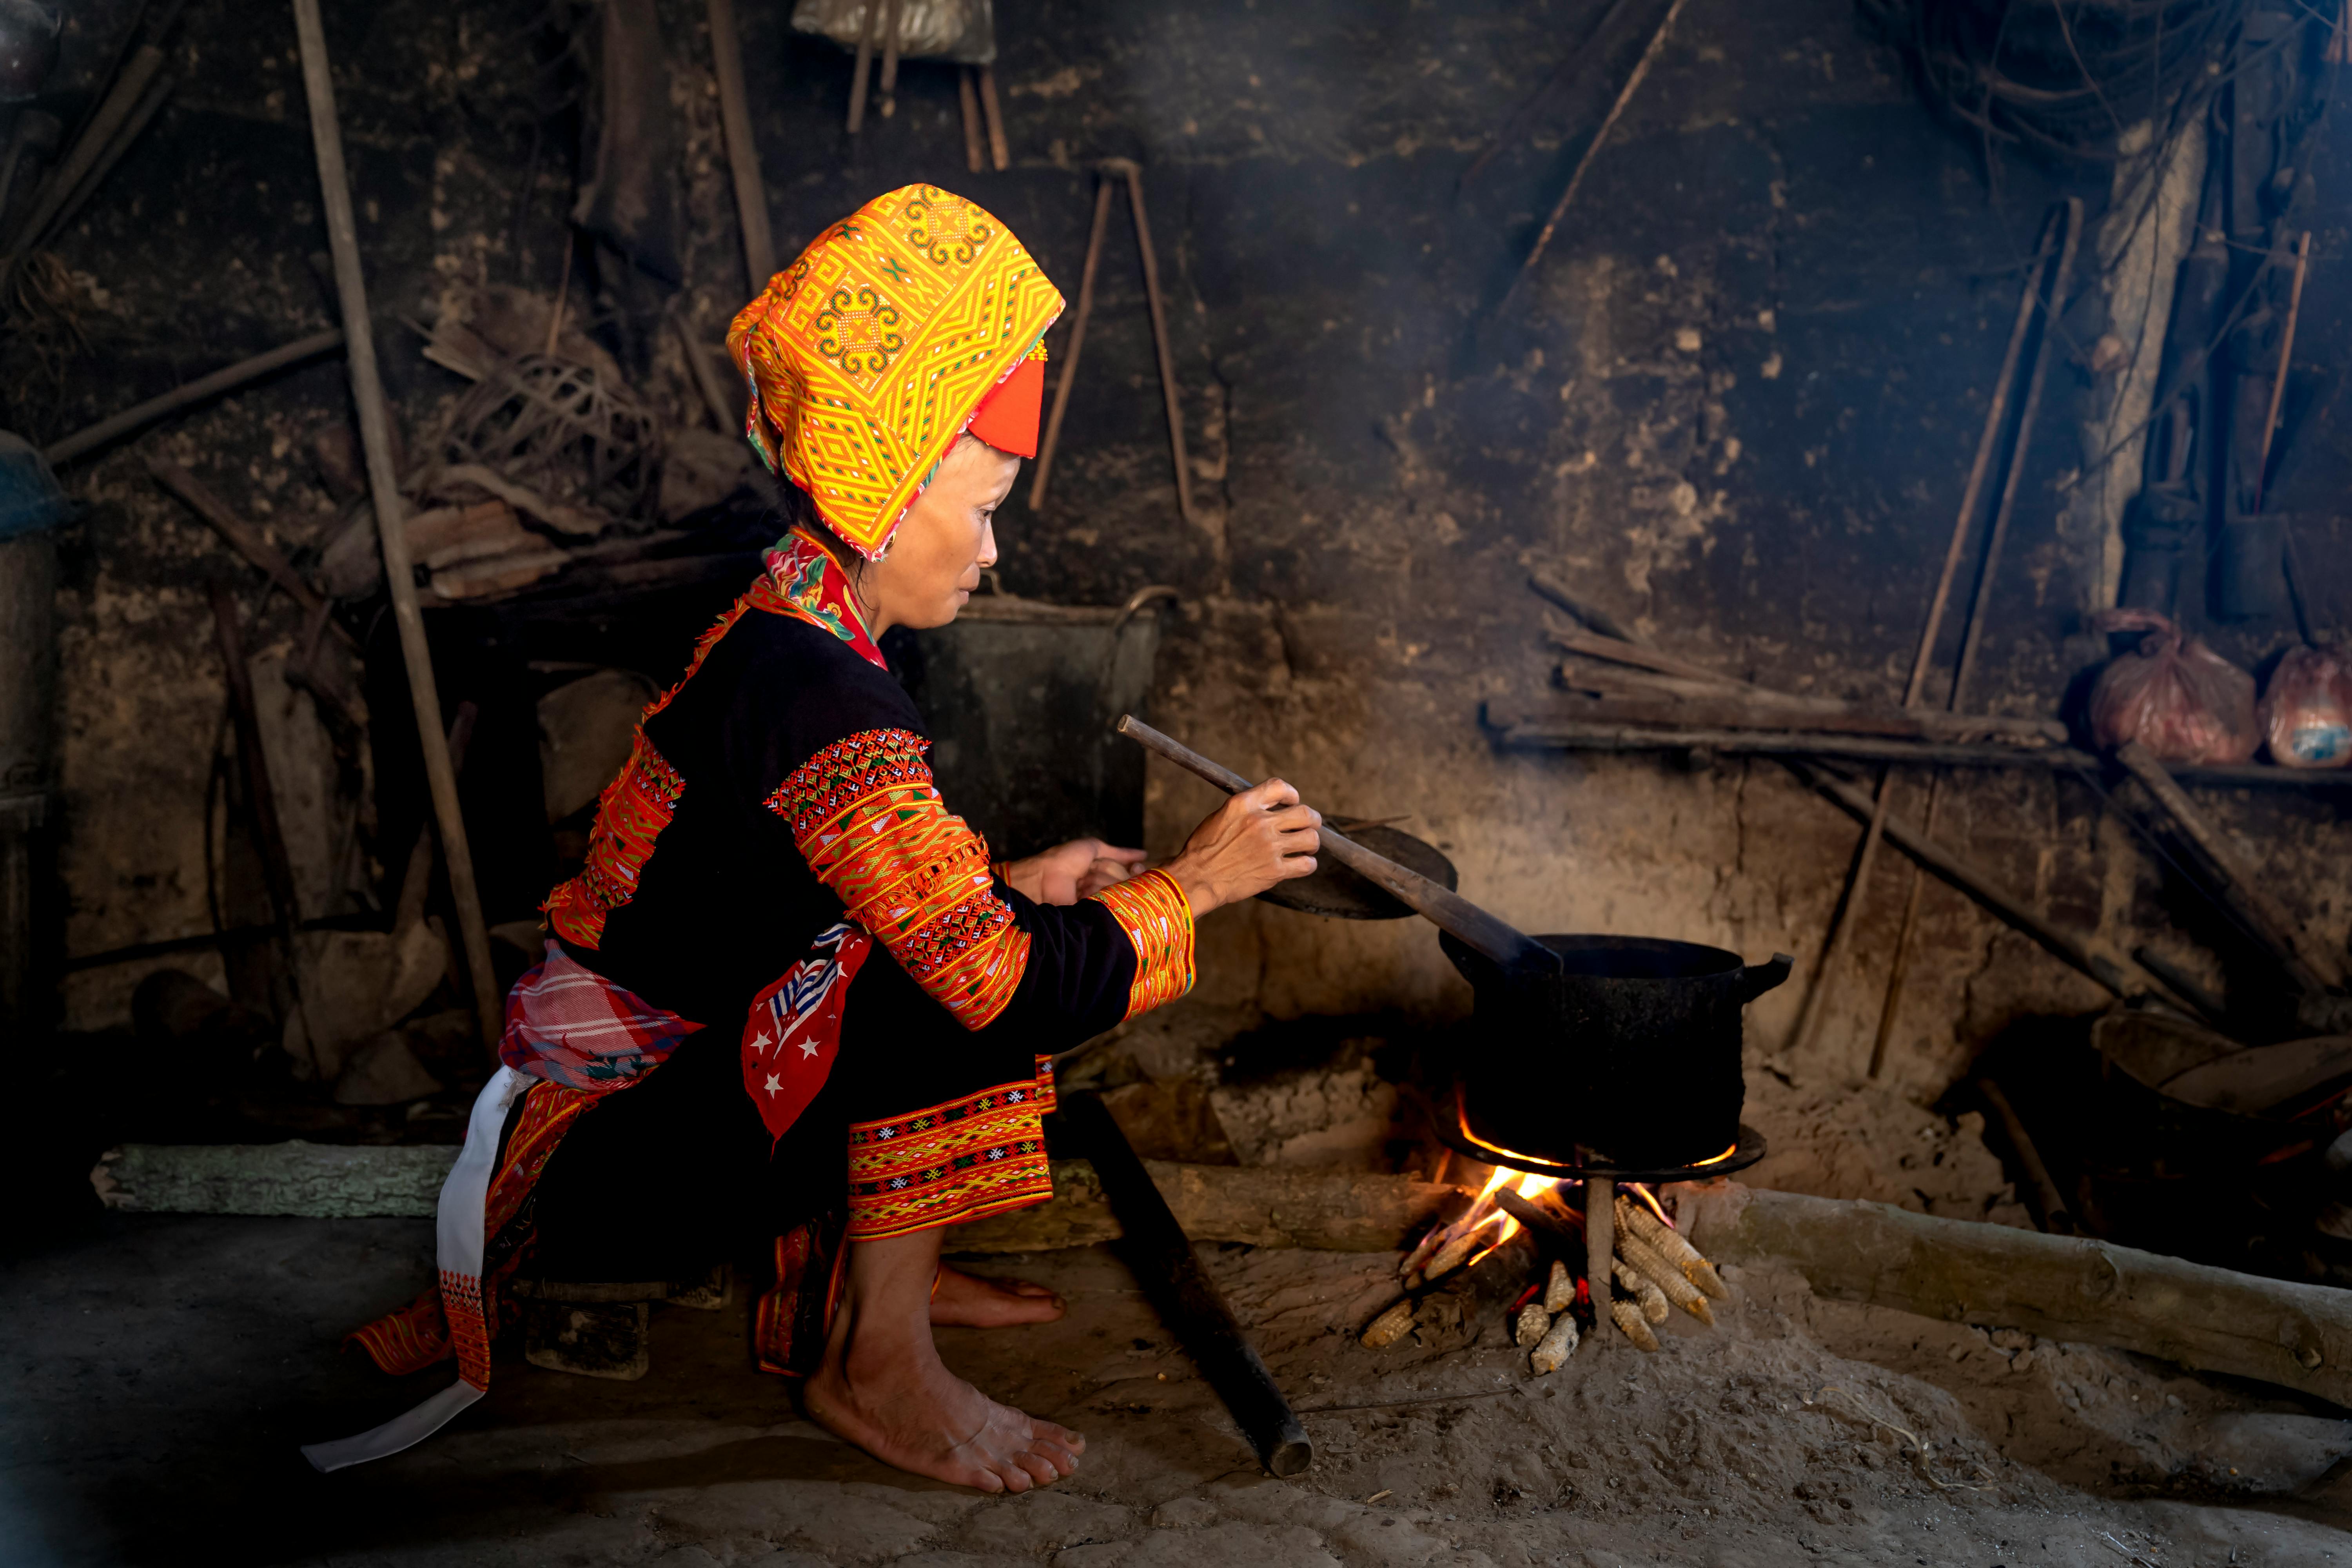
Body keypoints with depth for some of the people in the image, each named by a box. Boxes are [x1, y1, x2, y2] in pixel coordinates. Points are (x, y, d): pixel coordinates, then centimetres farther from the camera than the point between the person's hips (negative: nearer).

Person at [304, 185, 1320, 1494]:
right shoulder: (820, 697, -26)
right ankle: (878, 1365, -10)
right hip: (606, 1177, -10)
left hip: (610, 1106, 10)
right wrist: (1193, 882, -15)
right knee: (956, 984, -25)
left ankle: (851, 1275, 13)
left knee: (944, 935, 11)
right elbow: (1008, 987, -28)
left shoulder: (782, 637, 5)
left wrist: (1011, 886, 8)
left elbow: (896, 886, 18)